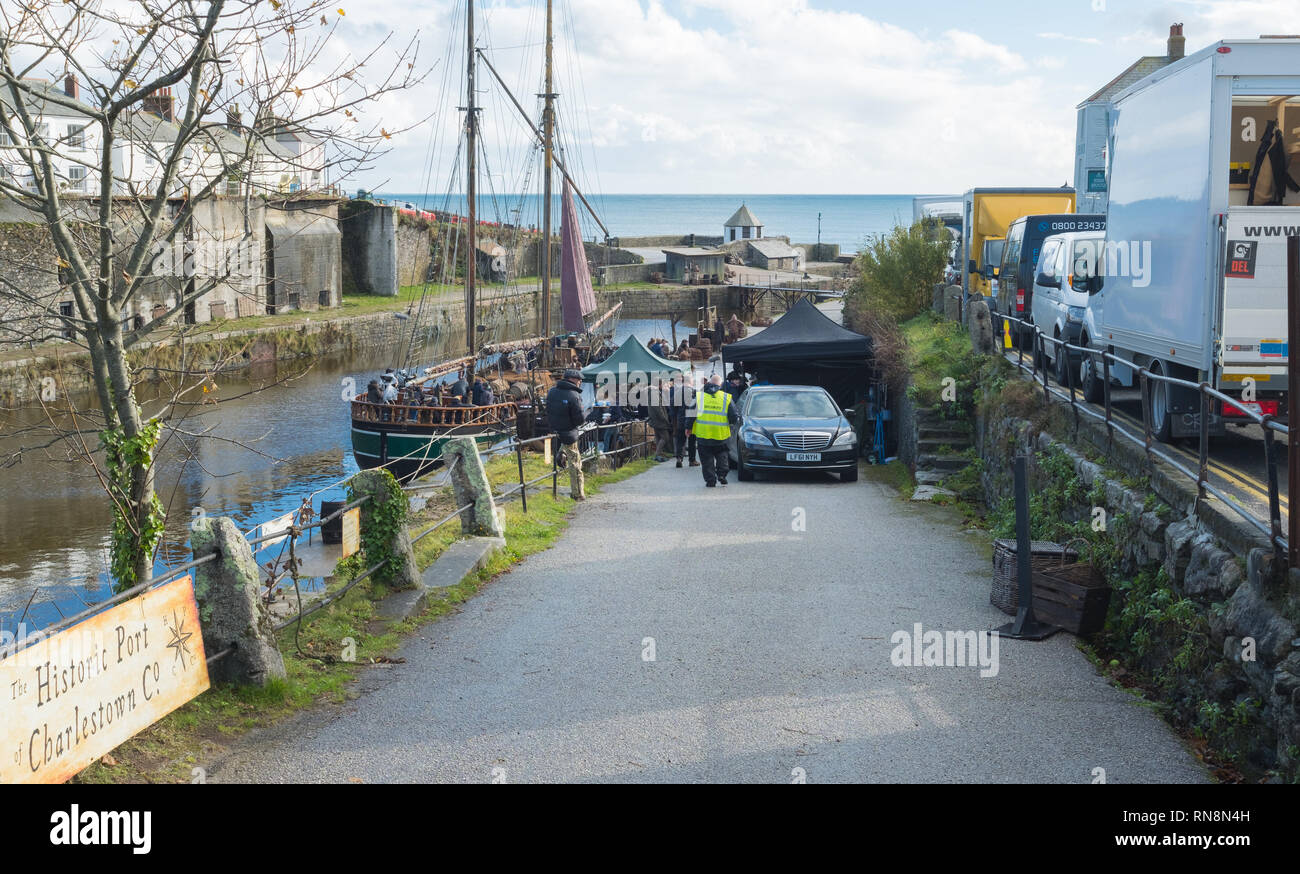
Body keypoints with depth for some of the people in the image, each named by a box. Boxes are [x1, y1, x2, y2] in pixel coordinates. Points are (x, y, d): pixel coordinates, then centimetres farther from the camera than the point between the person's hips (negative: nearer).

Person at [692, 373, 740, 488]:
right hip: (720, 435, 0)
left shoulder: (699, 396, 1)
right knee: (721, 455, 19)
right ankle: (721, 475, 6)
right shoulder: (727, 398, 0)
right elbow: (734, 418, 2)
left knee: (707, 459, 8)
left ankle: (710, 480, 5)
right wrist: (737, 421, 24)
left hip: (703, 434, 0)